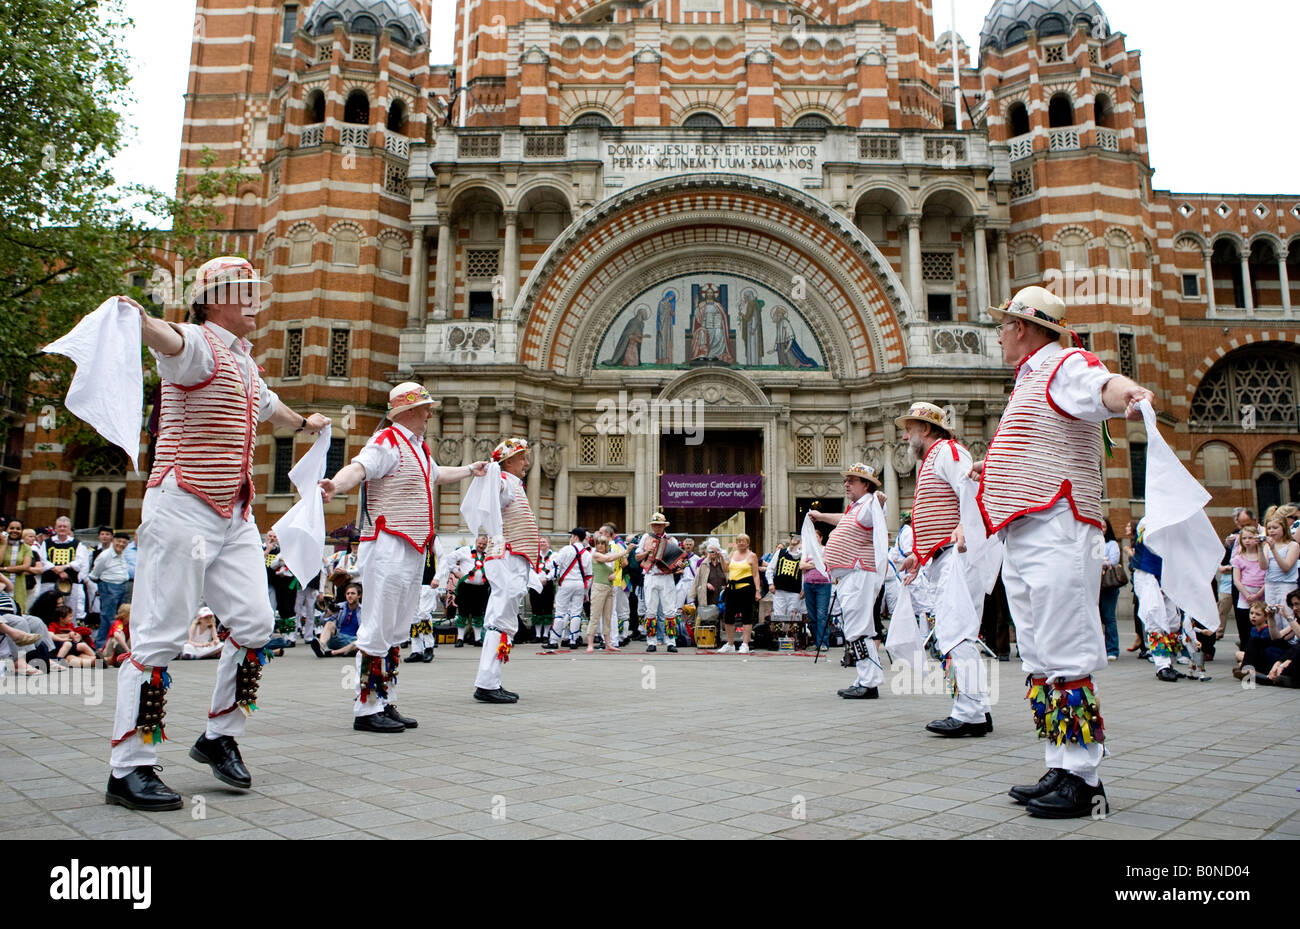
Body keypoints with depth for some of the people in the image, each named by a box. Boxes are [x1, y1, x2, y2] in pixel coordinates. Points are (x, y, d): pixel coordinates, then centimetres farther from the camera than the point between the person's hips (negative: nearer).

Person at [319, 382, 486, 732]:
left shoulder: (420, 447, 20)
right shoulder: (388, 441, -9)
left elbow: (437, 475, 40)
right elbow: (359, 467, -27)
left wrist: (470, 469, 55)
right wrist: (335, 485, -47)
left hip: (414, 551, 10)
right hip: (388, 546, -10)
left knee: (397, 631, 14)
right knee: (378, 630, -7)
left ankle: (387, 704, 22)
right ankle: (367, 709, 0)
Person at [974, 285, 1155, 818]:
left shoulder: (1067, 366, -5)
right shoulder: (1030, 379, 23)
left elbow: (1103, 385, -30)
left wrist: (1131, 395, -53)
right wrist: (990, 468, 57)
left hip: (1057, 535, -10)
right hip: (1022, 538, 10)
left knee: (1065, 659, -9)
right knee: (1041, 662, 13)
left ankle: (1083, 780, -1)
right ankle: (1060, 769, 21)